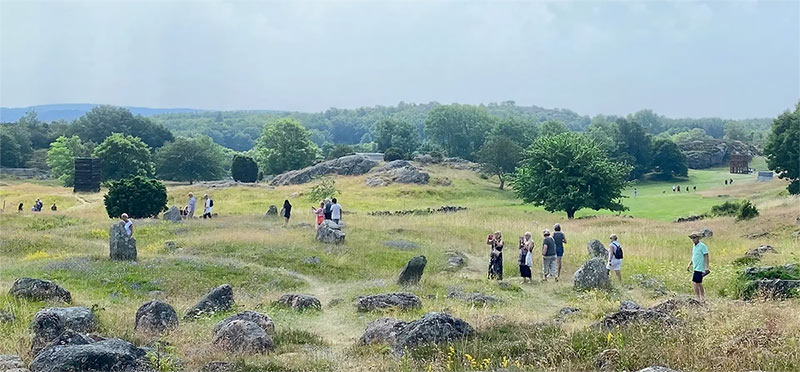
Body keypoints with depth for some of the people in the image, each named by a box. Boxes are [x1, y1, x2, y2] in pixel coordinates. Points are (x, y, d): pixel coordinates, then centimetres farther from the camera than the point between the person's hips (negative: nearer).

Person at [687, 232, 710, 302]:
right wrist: (689, 265, 21)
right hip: (695, 267, 9)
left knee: (695, 283, -10)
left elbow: (706, 256, -14)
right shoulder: (694, 246, 15)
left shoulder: (702, 246, -11)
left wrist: (706, 267, -20)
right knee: (699, 283, 11)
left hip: (699, 268, -9)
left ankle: (698, 298, -4)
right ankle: (702, 299, 17)